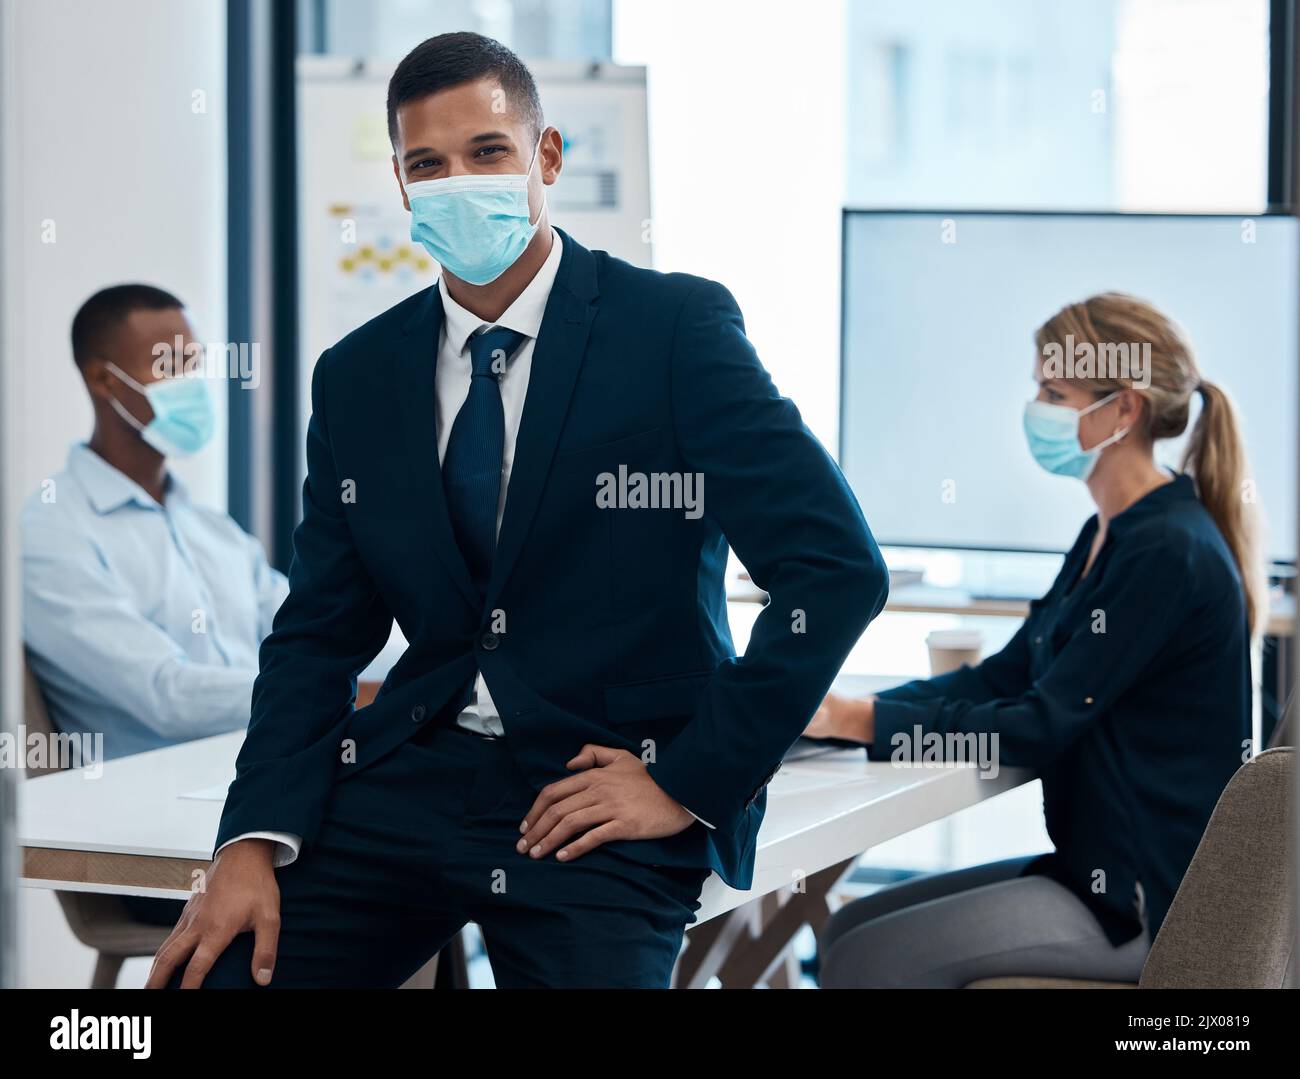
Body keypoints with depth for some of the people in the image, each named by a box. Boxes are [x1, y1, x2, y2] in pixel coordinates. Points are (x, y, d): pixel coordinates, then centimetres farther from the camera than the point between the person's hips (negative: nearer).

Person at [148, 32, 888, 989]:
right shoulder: (357, 376, 10)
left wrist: (691, 783, -11)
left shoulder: (678, 327, -5)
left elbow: (840, 569, -10)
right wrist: (255, 843, -5)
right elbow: (318, 635, 10)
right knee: (210, 970, -14)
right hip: (409, 782, 4)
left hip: (602, 805, -3)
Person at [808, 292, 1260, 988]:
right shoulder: (1109, 535, 13)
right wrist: (837, 712, 0)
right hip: (1099, 869, 10)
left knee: (865, 958, -13)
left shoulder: (1169, 552, -19)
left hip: (1147, 905, -10)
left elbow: (1039, 727, -20)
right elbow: (1006, 675, 13)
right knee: (846, 929, 6)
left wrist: (861, 720, -17)